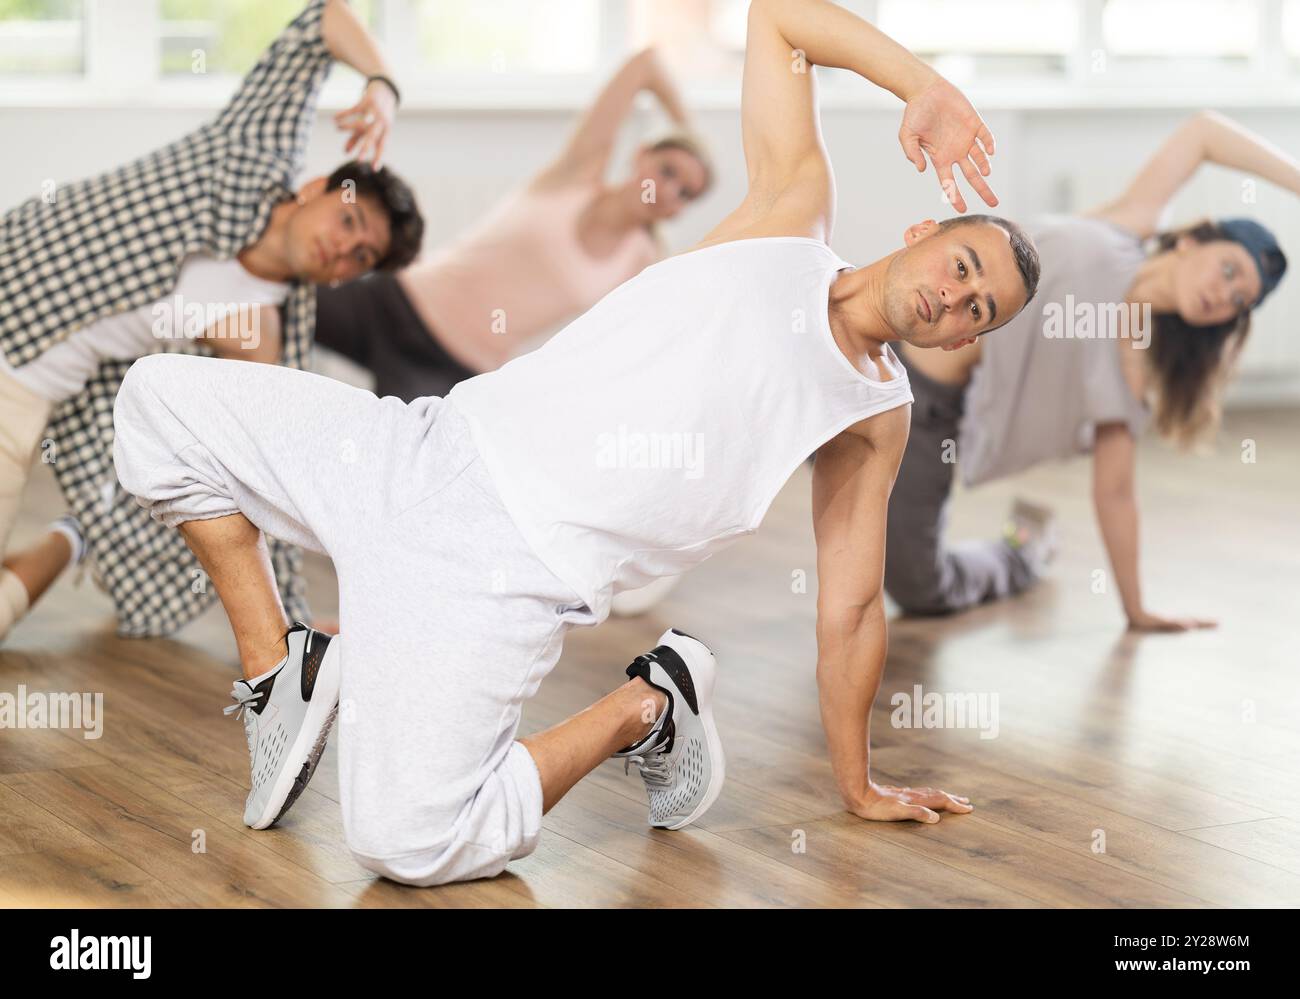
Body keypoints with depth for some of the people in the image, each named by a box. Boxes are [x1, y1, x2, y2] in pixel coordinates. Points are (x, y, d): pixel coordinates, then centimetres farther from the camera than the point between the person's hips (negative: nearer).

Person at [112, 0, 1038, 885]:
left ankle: (641, 712, 5)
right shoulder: (795, 213, 9)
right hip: (426, 451, 4)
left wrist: (859, 787, 14)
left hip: (509, 568, -3)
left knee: (410, 845, -20)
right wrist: (925, 85, -1)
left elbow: (850, 609, 14)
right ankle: (283, 668, 13)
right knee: (163, 400, 1)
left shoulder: (877, 417, 9)